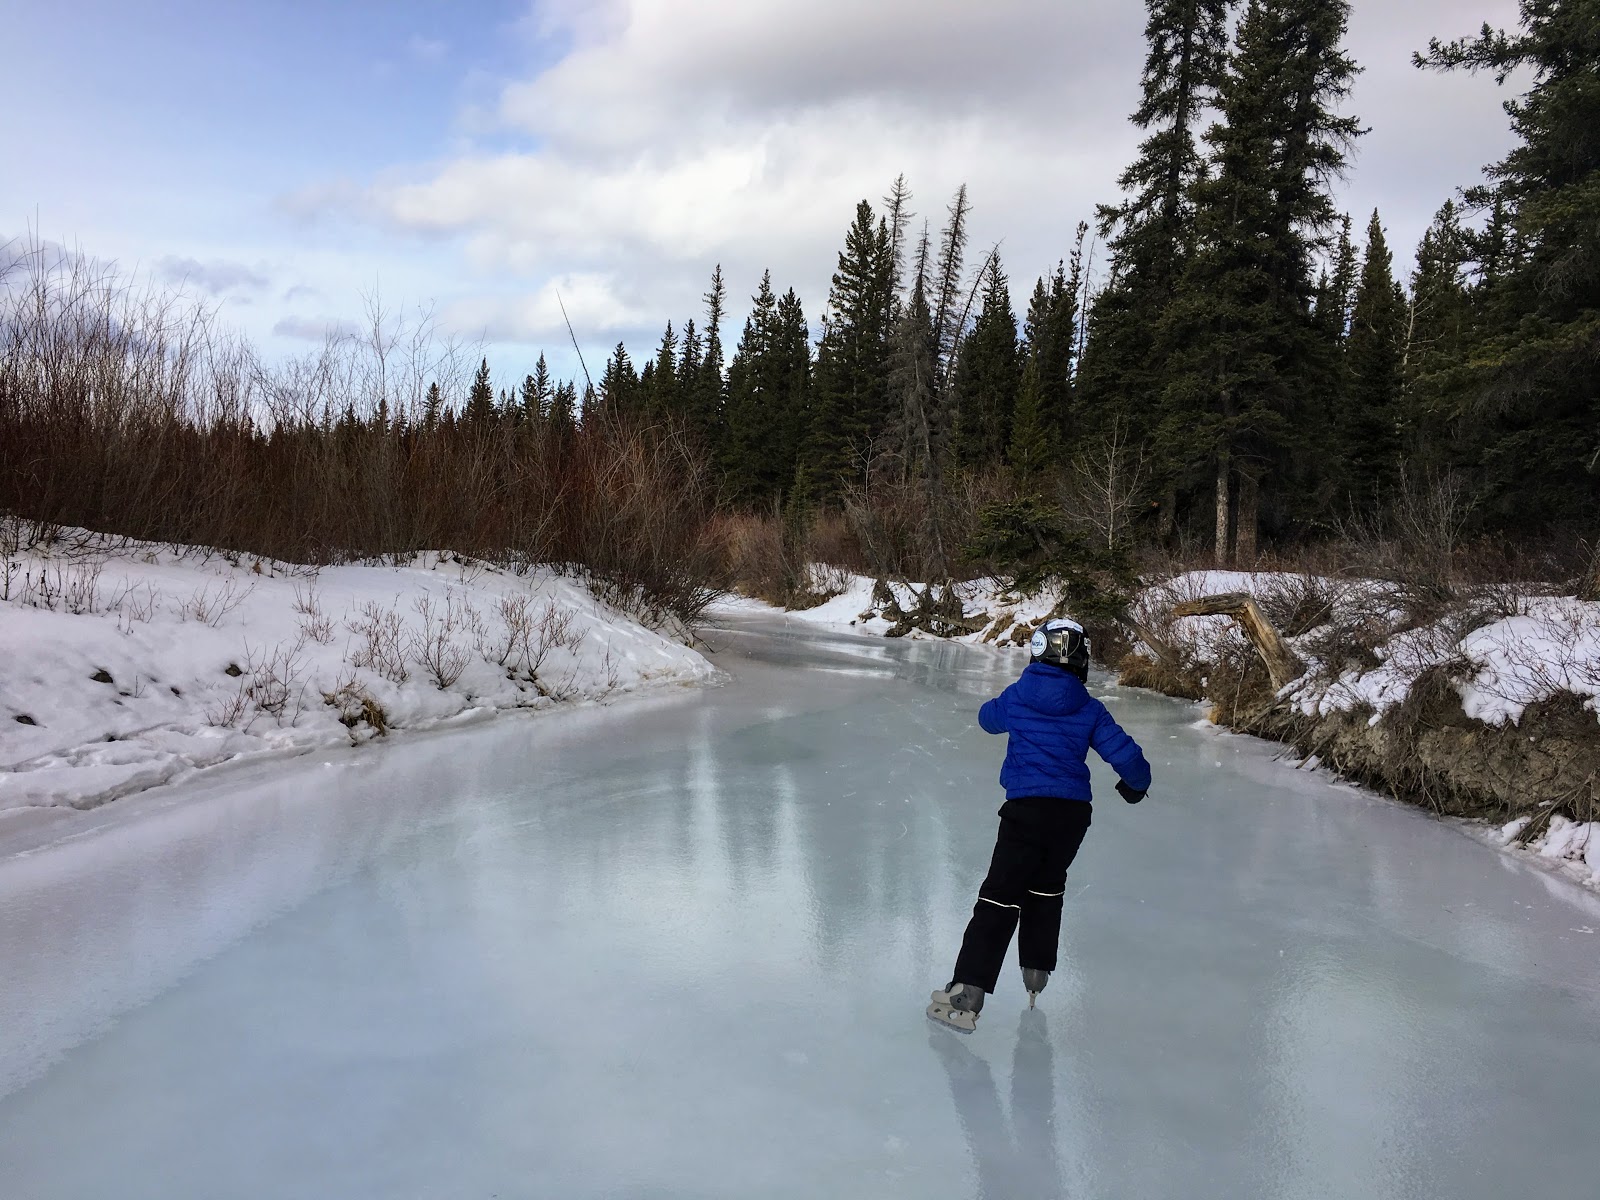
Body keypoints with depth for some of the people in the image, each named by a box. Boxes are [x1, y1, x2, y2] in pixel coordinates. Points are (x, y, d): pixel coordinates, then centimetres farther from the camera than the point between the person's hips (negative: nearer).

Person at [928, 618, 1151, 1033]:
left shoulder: (1016, 697, 3)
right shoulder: (1089, 709, 3)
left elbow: (988, 718, 24)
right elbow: (1126, 754, 1)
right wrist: (1135, 784, 23)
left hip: (1027, 810, -2)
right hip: (1074, 813, 3)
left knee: (1000, 899, -5)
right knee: (1046, 888, 25)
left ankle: (966, 995, -12)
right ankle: (1036, 972, 32)